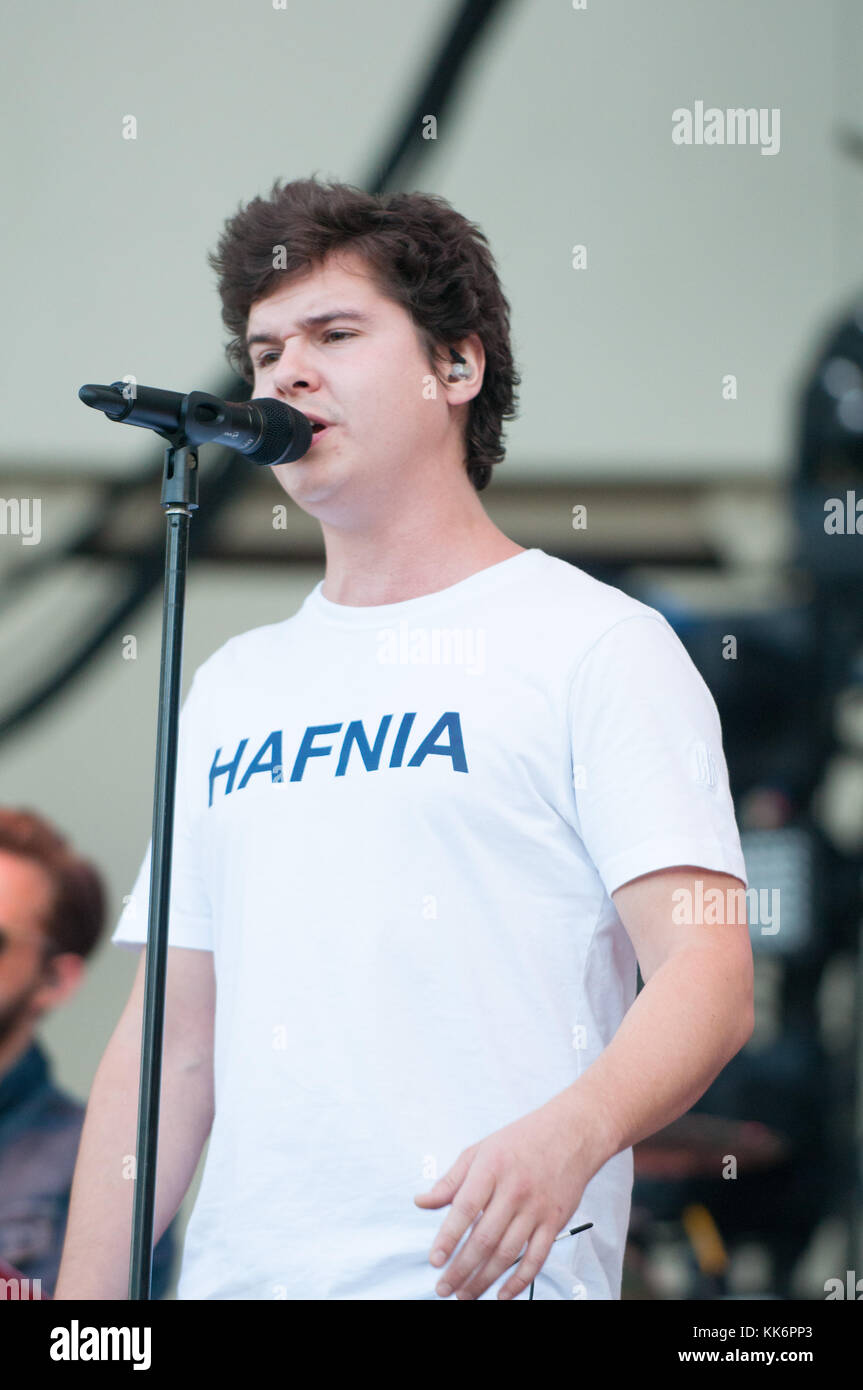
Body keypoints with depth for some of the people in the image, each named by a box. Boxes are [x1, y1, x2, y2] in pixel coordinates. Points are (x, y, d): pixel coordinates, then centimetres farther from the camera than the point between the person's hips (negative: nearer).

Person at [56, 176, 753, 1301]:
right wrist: (83, 1303, 10)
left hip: (477, 1282, -5)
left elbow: (711, 980, -11)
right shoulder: (235, 687, 20)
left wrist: (566, 1136, -30)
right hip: (236, 1274, 6)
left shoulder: (597, 644, 0)